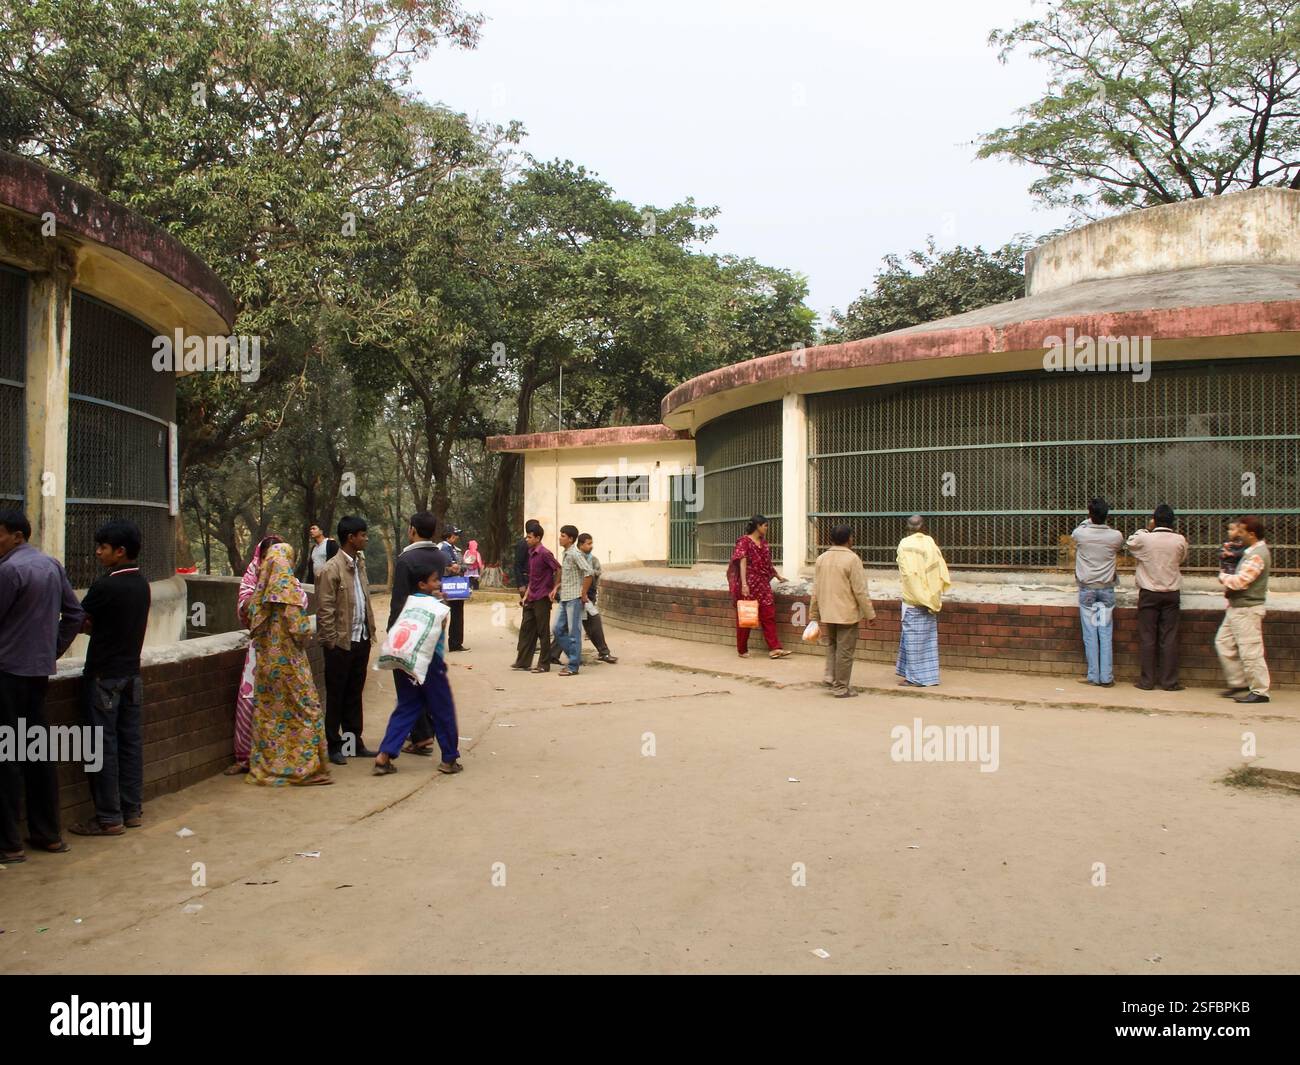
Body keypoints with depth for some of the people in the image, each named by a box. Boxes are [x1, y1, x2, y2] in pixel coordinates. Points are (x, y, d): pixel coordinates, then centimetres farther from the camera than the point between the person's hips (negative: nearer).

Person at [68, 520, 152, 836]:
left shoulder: (106, 586, -17)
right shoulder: (141, 584, 6)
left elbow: (79, 622, -7)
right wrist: (93, 624, 4)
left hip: (104, 676, -7)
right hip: (131, 673, 7)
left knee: (104, 745, -1)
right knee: (130, 741, 11)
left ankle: (109, 818, 4)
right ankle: (132, 810, 17)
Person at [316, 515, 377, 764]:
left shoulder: (359, 564, 11)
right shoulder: (331, 570, -13)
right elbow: (325, 611, -13)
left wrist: (369, 630, 10)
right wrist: (332, 642, -14)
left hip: (361, 640, 7)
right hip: (341, 643, -7)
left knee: (355, 694, 15)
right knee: (336, 696, 5)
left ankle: (355, 742, 23)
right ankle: (334, 747, 15)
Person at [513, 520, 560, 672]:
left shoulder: (544, 553, -15)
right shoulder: (531, 552, 12)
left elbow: (558, 570, -17)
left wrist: (554, 589, -14)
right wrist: (525, 596, 15)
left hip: (542, 598, -9)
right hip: (531, 599, 9)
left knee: (543, 632, -1)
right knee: (526, 629, 11)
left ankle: (544, 665, 7)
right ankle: (523, 662, 19)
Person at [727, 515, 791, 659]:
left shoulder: (763, 542, 14)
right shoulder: (744, 541, -9)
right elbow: (742, 563, -16)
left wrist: (778, 576, 34)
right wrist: (744, 584, -23)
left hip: (763, 584, 7)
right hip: (749, 584, -7)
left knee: (768, 615, -1)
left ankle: (774, 648, -2)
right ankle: (742, 650, 14)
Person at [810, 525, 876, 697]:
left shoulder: (821, 559, 5)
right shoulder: (852, 559, -13)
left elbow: (816, 590, 10)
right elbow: (860, 590, -14)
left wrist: (813, 613, 18)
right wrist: (870, 614, -6)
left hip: (827, 613, 5)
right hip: (847, 614, -5)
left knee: (831, 645, 22)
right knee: (844, 651, 3)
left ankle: (830, 676, 10)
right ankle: (841, 688, 8)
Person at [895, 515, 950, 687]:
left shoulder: (905, 545, -11)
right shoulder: (930, 542, 2)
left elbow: (907, 573, -16)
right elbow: (941, 568, 2)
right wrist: (936, 594, 10)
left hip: (913, 599, -5)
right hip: (930, 598, 5)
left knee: (913, 636, 1)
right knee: (928, 636, 13)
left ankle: (916, 677, 5)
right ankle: (929, 674, 19)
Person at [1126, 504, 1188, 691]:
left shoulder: (1144, 539, -11)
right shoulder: (1180, 540, -5)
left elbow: (1130, 544, 10)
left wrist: (1145, 529, 14)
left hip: (1149, 594, -1)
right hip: (1172, 593, 1)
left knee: (1147, 638, 4)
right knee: (1169, 638, 4)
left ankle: (1147, 681, 6)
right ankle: (1169, 681, 6)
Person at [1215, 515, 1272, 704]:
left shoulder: (1258, 555, -19)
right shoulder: (1252, 552, 14)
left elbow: (1240, 580, -24)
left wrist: (1223, 577, -6)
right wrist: (1229, 590, 4)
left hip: (1247, 610, -11)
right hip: (1237, 608, 11)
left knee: (1250, 651, -5)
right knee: (1224, 643, 14)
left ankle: (1259, 691, 2)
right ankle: (1239, 683, 21)